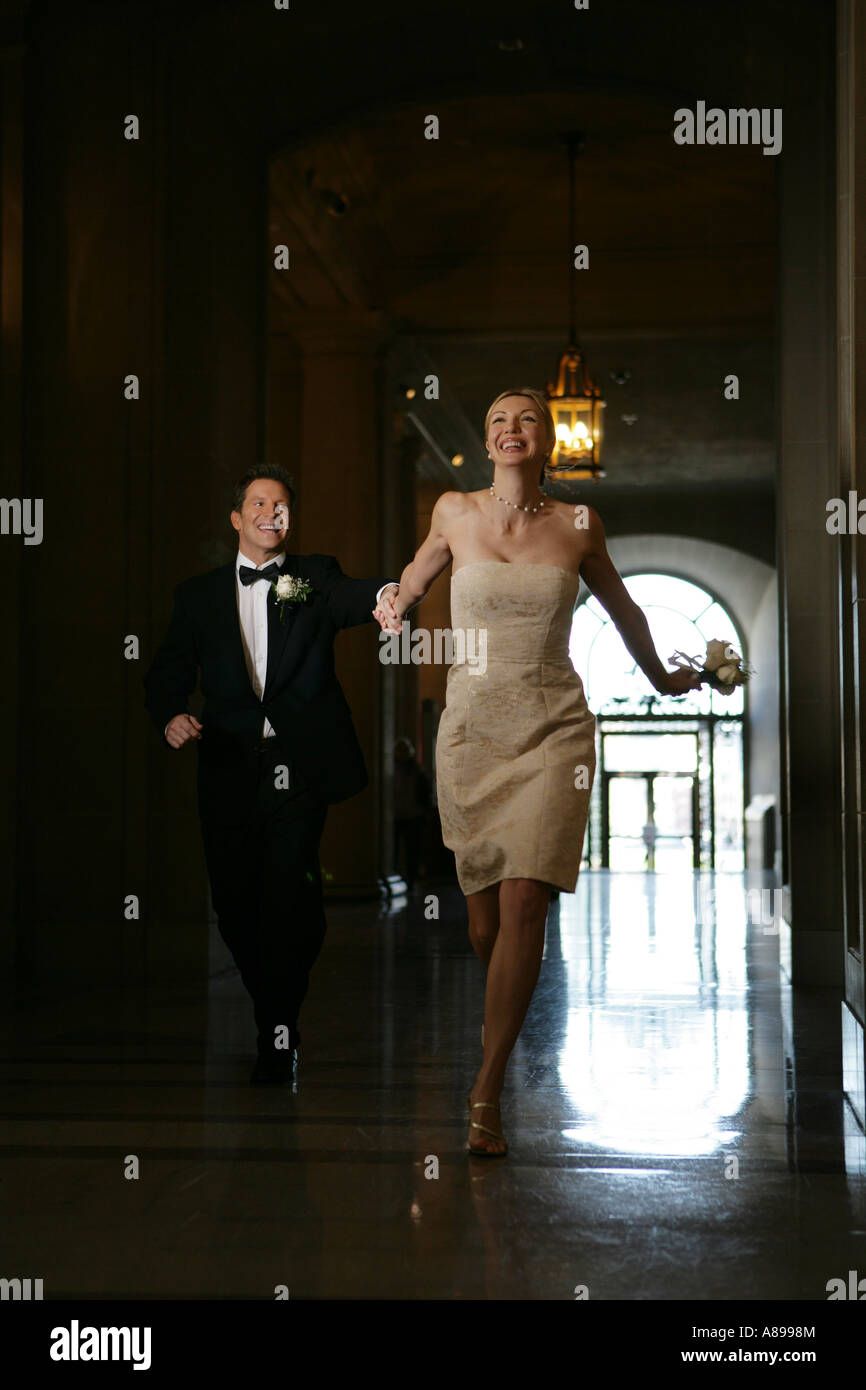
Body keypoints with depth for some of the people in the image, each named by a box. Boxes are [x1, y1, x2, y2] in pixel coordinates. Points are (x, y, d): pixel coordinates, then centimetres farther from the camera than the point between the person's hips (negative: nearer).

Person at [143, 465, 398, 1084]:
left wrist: (384, 594, -36)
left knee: (289, 892, -14)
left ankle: (279, 1032, -1)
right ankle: (278, 1018, 27)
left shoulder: (315, 576, 10)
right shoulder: (199, 594, 14)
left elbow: (352, 596, -12)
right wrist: (171, 715, -13)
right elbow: (168, 672, 9)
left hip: (300, 766, -2)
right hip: (230, 769, 2)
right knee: (234, 903, 4)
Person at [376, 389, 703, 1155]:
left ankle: (486, 1092, -9)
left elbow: (621, 606, 21)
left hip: (555, 731, -1)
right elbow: (419, 574, 25)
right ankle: (504, 1019, 38)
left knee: (524, 905, -14)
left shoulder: (578, 524, 3)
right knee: (484, 915, 4)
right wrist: (396, 609, 27)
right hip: (472, 729, 1)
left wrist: (662, 678, 31)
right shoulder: (454, 512, 1)